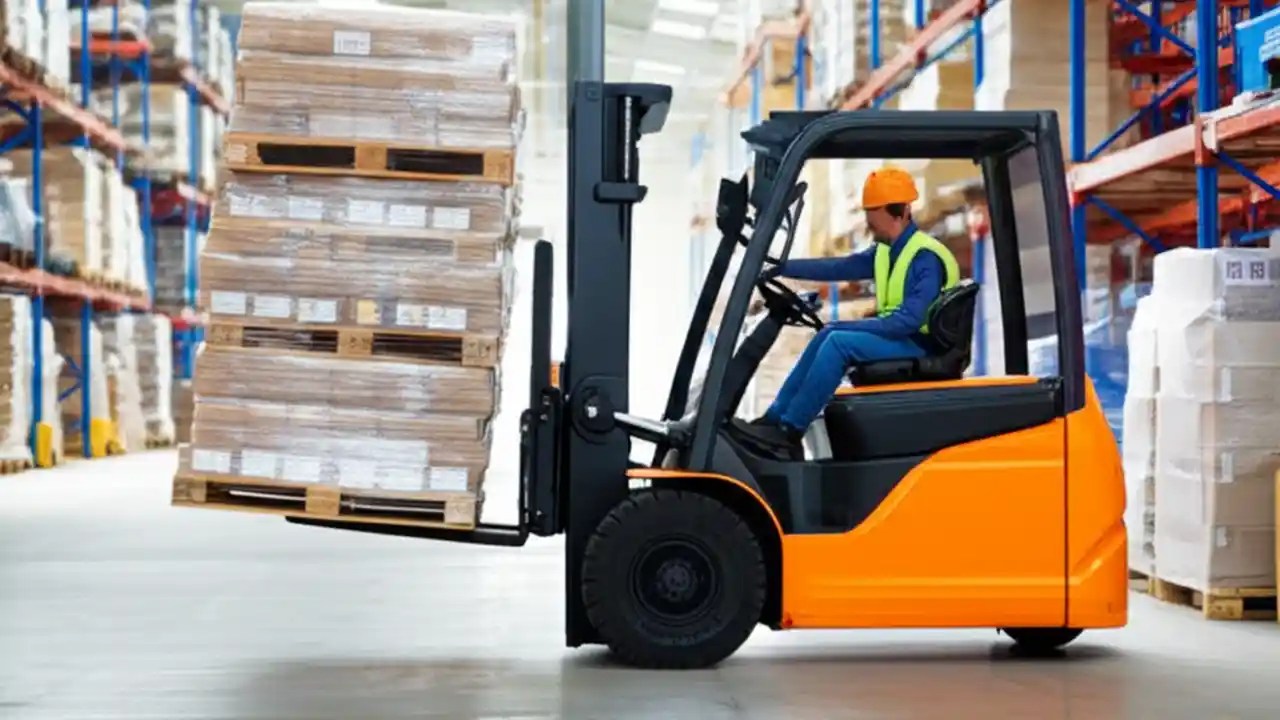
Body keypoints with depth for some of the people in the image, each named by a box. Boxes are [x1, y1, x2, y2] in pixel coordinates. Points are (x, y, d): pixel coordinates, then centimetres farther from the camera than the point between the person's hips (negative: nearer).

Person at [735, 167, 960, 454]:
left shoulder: (925, 258, -20)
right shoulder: (886, 251, 10)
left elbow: (909, 320, -27)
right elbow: (838, 268, 6)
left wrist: (849, 325, -23)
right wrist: (782, 268, -1)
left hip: (919, 345, -9)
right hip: (898, 336, 9)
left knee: (839, 341, -21)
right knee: (829, 335, 0)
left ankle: (789, 430, -19)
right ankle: (776, 416, -4)